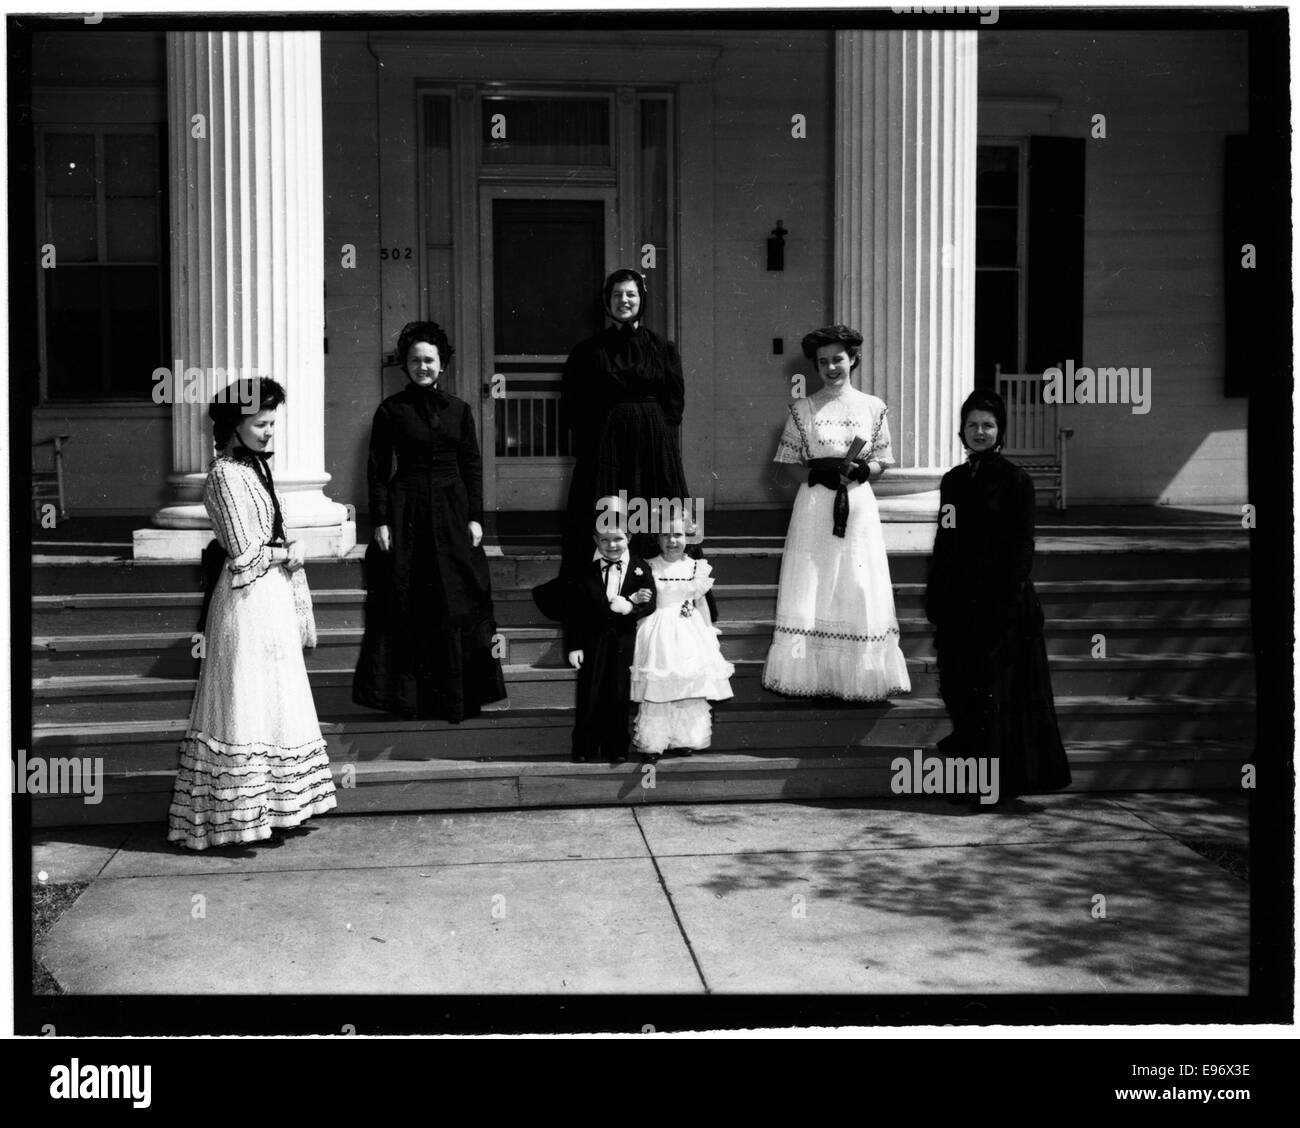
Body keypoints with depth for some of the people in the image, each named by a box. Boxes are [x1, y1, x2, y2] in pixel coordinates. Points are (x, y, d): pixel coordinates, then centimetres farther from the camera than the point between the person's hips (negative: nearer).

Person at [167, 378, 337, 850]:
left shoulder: (255, 466, 13)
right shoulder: (226, 475, -15)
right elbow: (245, 554, -18)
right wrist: (286, 553, -3)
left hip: (272, 599, 9)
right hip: (248, 603, -9)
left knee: (273, 704, 13)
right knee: (247, 705, -2)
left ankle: (272, 805, 21)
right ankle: (245, 813, 6)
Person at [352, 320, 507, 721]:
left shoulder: (459, 410, 8)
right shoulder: (391, 410, 1)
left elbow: (472, 466, 8)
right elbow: (378, 470, 0)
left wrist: (475, 518, 0)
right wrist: (380, 521, -7)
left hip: (452, 513, 2)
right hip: (405, 512, -2)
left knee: (455, 605, 3)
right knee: (405, 607, 0)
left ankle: (456, 696, 13)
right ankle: (406, 694, 9)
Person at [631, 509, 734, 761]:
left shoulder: (697, 568, 2)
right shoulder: (649, 568, -3)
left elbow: (701, 602, 10)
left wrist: (710, 634, 10)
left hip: (690, 632, 2)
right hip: (658, 634, -2)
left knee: (691, 684, 3)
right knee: (656, 689, -2)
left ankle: (686, 737, 18)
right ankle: (652, 742, 7)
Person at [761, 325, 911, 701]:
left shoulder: (873, 408, 6)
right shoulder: (803, 409, 4)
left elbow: (881, 465, 10)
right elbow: (789, 466, 5)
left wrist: (860, 469, -11)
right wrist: (818, 471, -12)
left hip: (859, 506, 1)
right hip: (814, 507, -1)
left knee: (859, 587, 0)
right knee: (811, 588, -2)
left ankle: (859, 676, 9)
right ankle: (812, 674, 6)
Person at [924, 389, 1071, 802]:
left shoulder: (1015, 481, -6)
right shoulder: (953, 481, 11)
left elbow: (1022, 547, -9)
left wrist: (1009, 601, -16)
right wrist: (934, 596, 11)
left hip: (998, 601, -6)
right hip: (958, 603, 6)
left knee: (995, 690, -3)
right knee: (959, 687, 11)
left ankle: (996, 782, 3)